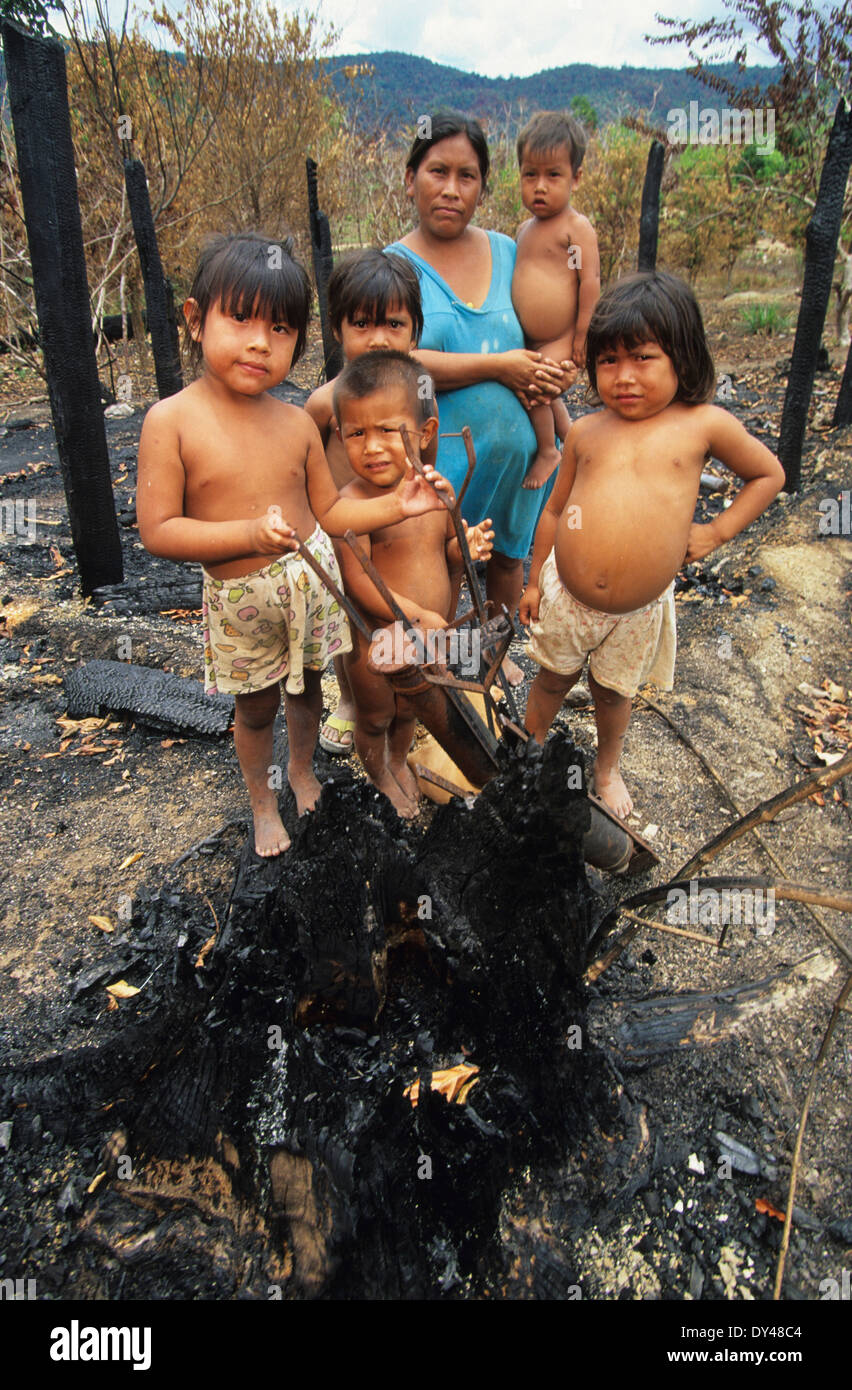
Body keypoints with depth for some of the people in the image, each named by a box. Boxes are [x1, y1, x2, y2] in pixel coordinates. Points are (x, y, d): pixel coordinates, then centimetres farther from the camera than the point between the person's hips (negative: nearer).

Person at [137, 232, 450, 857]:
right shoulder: (173, 420, -17)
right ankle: (262, 798, 46)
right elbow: (158, 531, -19)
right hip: (241, 600, -3)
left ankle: (303, 768, 55)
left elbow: (328, 511, 4)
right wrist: (249, 534, -31)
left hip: (313, 582, 3)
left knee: (307, 688, 24)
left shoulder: (297, 422, -5)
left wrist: (395, 505, -11)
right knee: (256, 708, 17)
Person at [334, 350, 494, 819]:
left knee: (408, 711, 29)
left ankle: (399, 760, 58)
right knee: (375, 718, 21)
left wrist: (466, 548, -16)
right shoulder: (353, 504, -24)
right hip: (376, 642, -5)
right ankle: (380, 775, 49)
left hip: (429, 637, 5)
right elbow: (357, 581, -27)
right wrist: (417, 615, -35)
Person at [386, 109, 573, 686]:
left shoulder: (506, 251, 6)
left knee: (509, 555, 19)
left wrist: (539, 375, -8)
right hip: (438, 452, -5)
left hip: (515, 444, 5)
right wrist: (498, 366, -22)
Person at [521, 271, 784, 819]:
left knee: (614, 691, 21)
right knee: (553, 680, 21)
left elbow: (770, 473, 9)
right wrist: (535, 580, 12)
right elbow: (555, 508, 9)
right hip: (565, 597, 1)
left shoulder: (705, 424, -6)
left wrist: (717, 530, 1)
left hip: (639, 612, -1)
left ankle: (609, 766, 49)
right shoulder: (586, 432, 0)